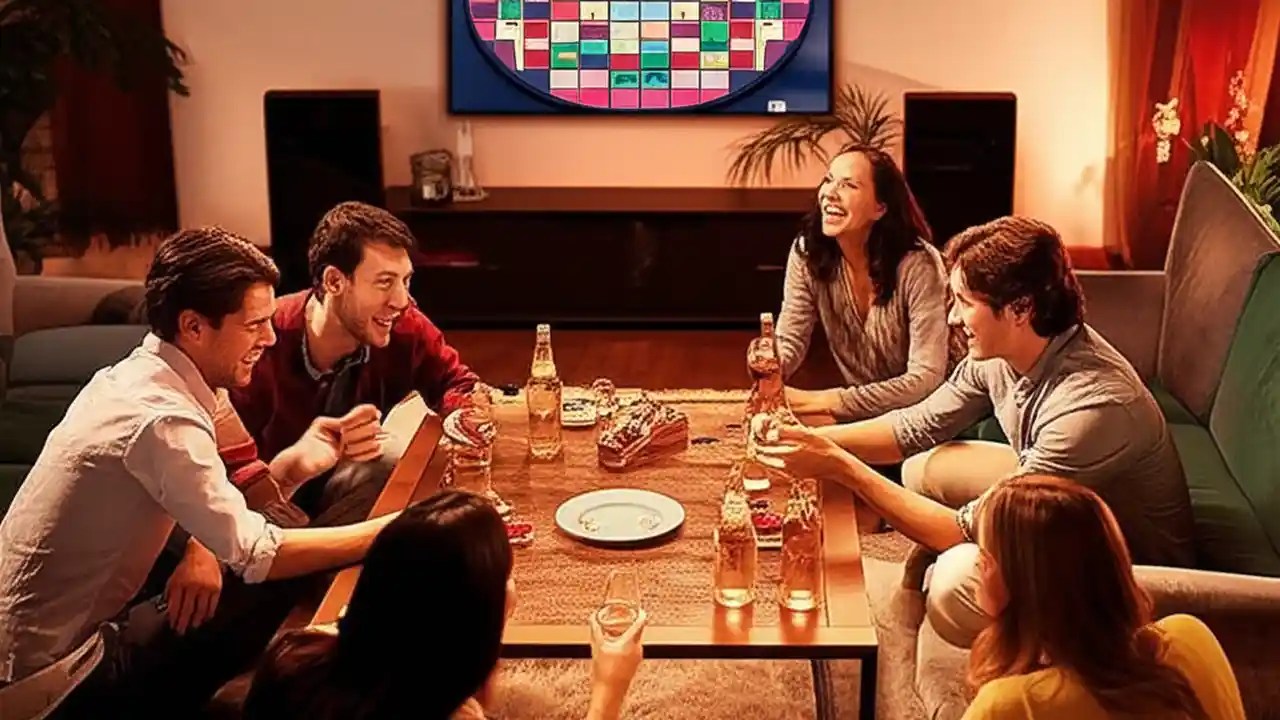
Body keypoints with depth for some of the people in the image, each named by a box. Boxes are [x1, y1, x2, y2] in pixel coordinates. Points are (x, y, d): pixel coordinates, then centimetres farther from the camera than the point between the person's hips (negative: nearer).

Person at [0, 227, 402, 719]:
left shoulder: (131, 377, 4)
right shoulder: (161, 419, -25)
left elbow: (217, 516, 6)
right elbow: (257, 557, -24)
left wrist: (291, 464, -8)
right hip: (50, 677, -8)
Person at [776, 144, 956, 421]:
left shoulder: (917, 265, -23)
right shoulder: (808, 252, -9)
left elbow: (926, 378, -27)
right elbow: (790, 341, -6)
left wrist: (824, 401, -30)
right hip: (859, 413, 6)